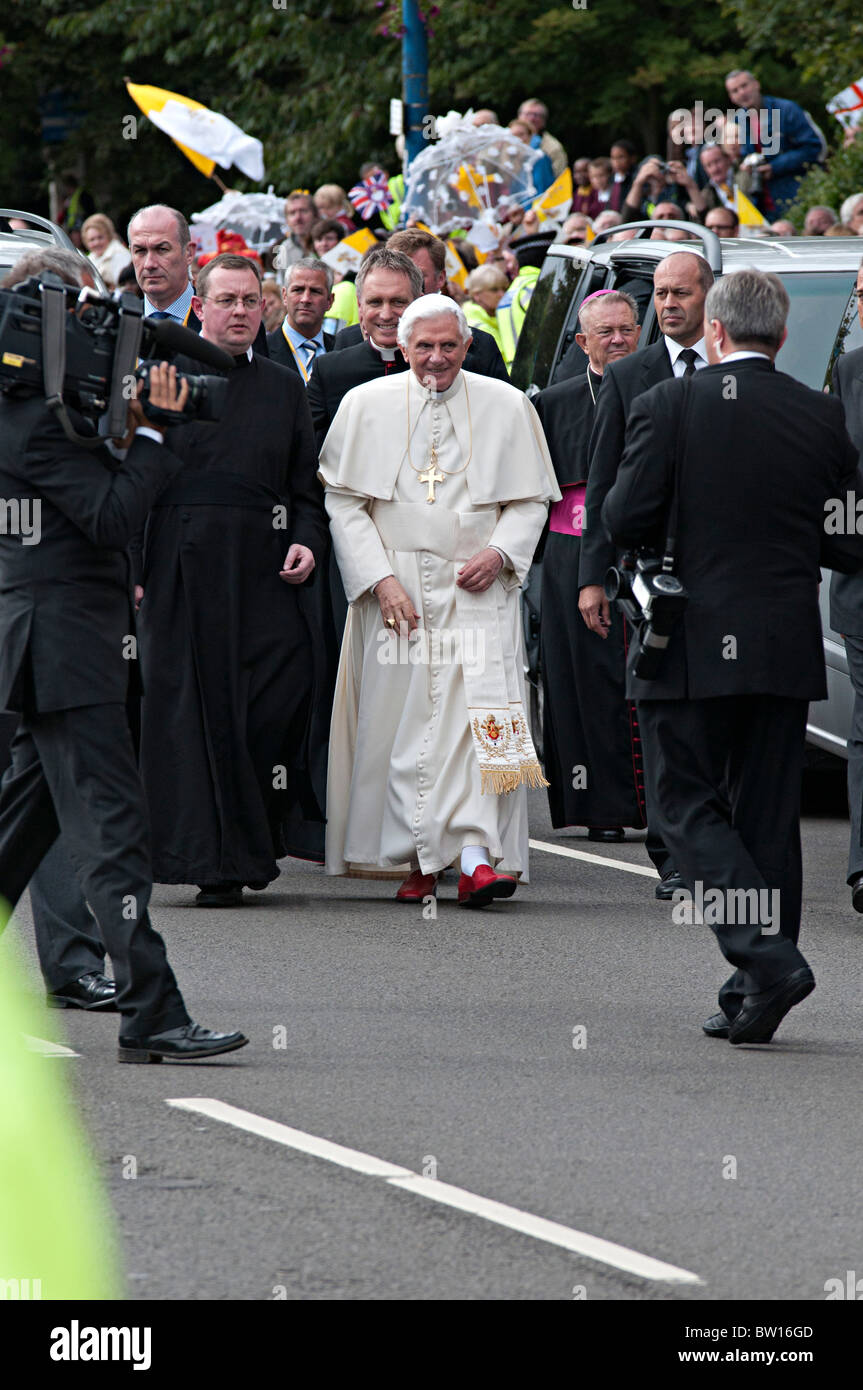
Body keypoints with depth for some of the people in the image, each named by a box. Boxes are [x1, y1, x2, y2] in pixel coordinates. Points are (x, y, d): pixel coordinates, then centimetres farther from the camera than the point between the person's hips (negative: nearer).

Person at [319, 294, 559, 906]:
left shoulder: (506, 407, 6)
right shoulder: (367, 406, 5)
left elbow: (530, 499, 11)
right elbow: (344, 501, 3)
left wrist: (500, 552, -8)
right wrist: (380, 578, -8)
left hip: (476, 587, -1)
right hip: (394, 587, 1)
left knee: (480, 711, -15)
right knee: (399, 717, -2)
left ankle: (476, 856, -22)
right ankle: (416, 860, 6)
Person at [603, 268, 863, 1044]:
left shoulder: (669, 407, -8)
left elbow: (626, 522, -10)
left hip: (693, 647, -3)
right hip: (786, 651, 3)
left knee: (687, 806, 4)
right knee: (768, 818, 10)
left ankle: (765, 955, -16)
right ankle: (752, 1002, 11)